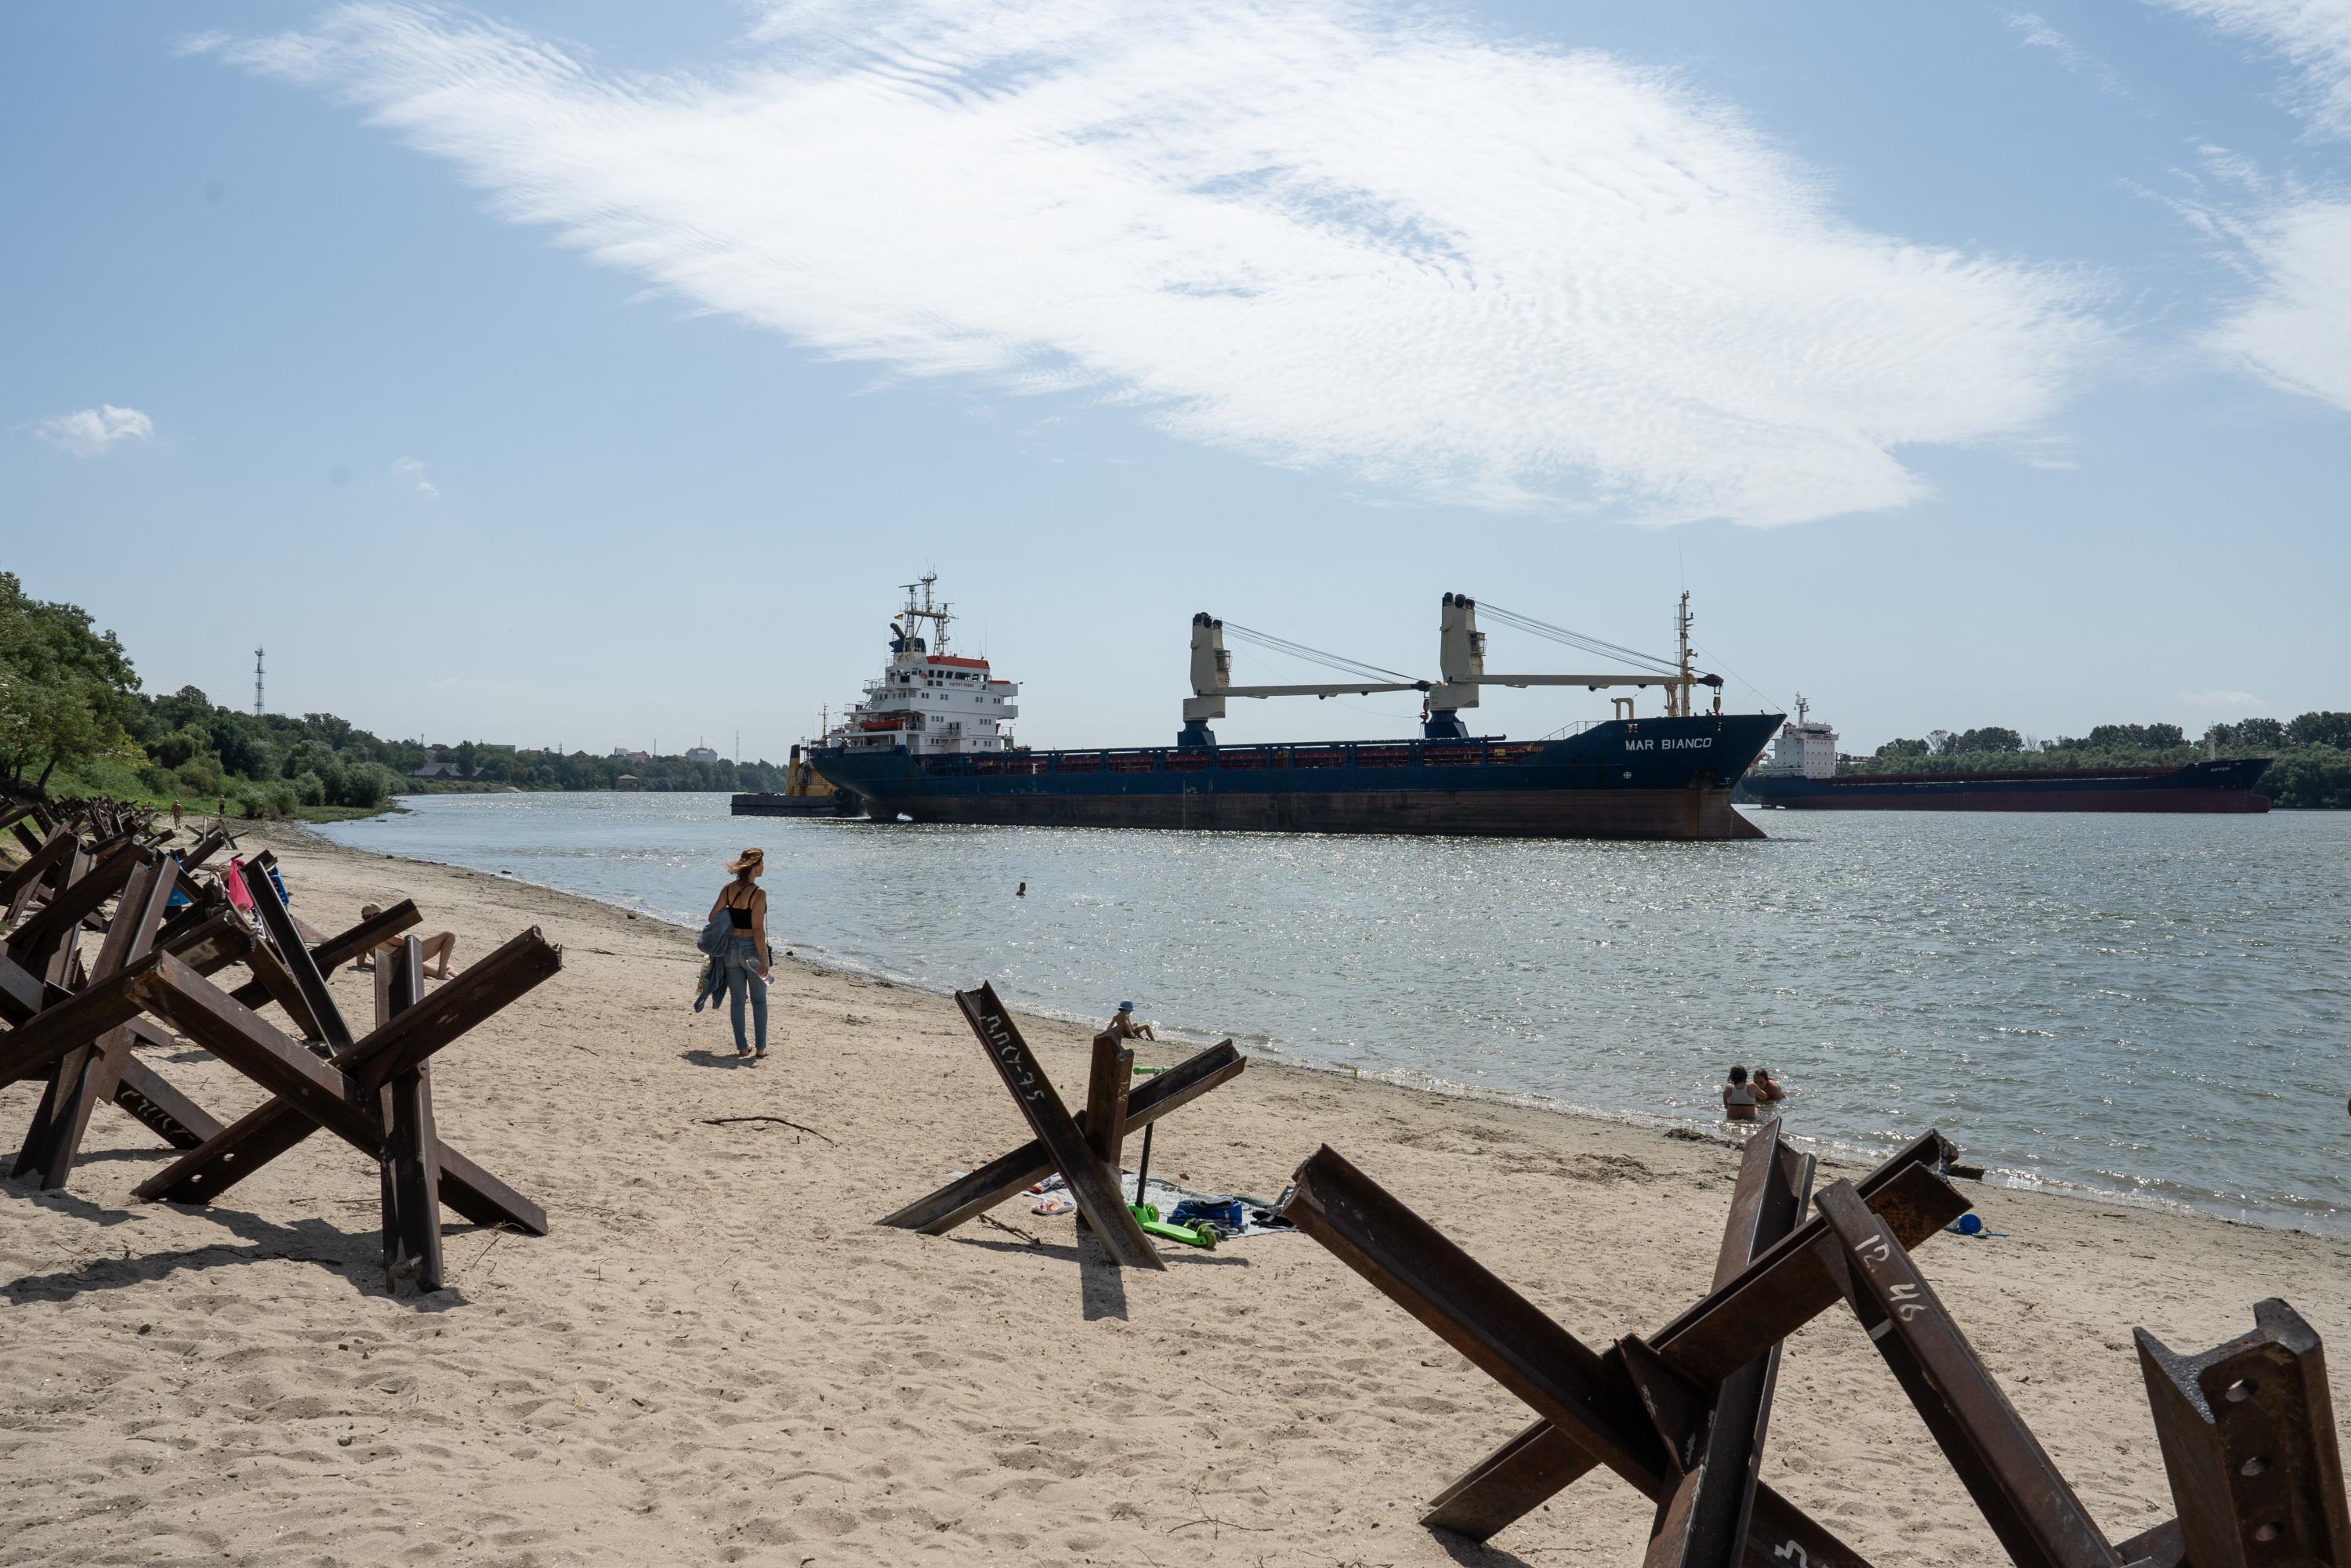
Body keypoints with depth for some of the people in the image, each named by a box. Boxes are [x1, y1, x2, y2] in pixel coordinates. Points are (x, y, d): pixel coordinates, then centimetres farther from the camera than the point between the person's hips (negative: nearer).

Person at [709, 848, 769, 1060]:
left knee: (736, 1000, 13)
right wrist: (764, 961, -14)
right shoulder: (759, 893, -16)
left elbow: (712, 917, 3)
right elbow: (758, 930, -19)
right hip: (752, 949, -4)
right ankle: (760, 1049, 10)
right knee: (759, 1001, 9)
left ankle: (742, 1047, 16)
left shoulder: (728, 889, 0)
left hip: (731, 947, 5)